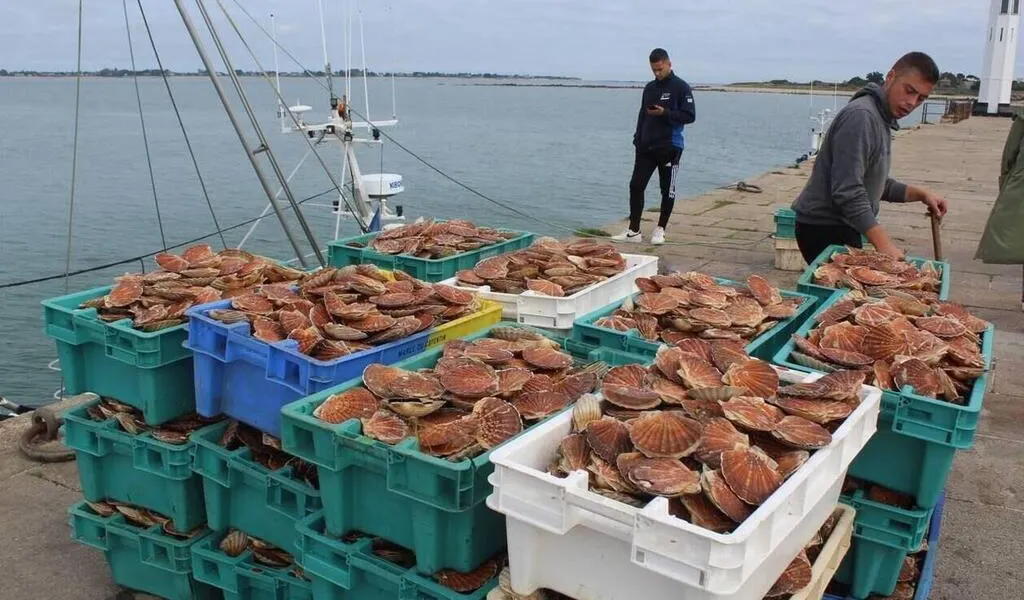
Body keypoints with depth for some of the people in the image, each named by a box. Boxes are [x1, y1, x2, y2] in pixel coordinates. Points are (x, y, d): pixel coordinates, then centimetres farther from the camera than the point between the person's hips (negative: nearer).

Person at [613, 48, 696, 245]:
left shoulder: (681, 87, -4)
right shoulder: (649, 88, 13)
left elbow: (690, 116, -9)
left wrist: (665, 113, -19)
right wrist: (637, 139, 10)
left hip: (670, 147, -5)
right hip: (646, 147, 5)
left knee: (667, 190, 4)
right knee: (636, 185, -2)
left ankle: (660, 230, 16)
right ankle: (633, 231, 4)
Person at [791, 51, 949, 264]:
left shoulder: (882, 119, 16)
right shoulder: (860, 116, -17)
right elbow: (848, 191, -25)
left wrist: (920, 194, 10)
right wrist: (883, 243, -27)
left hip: (843, 228, 10)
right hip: (823, 229, -10)